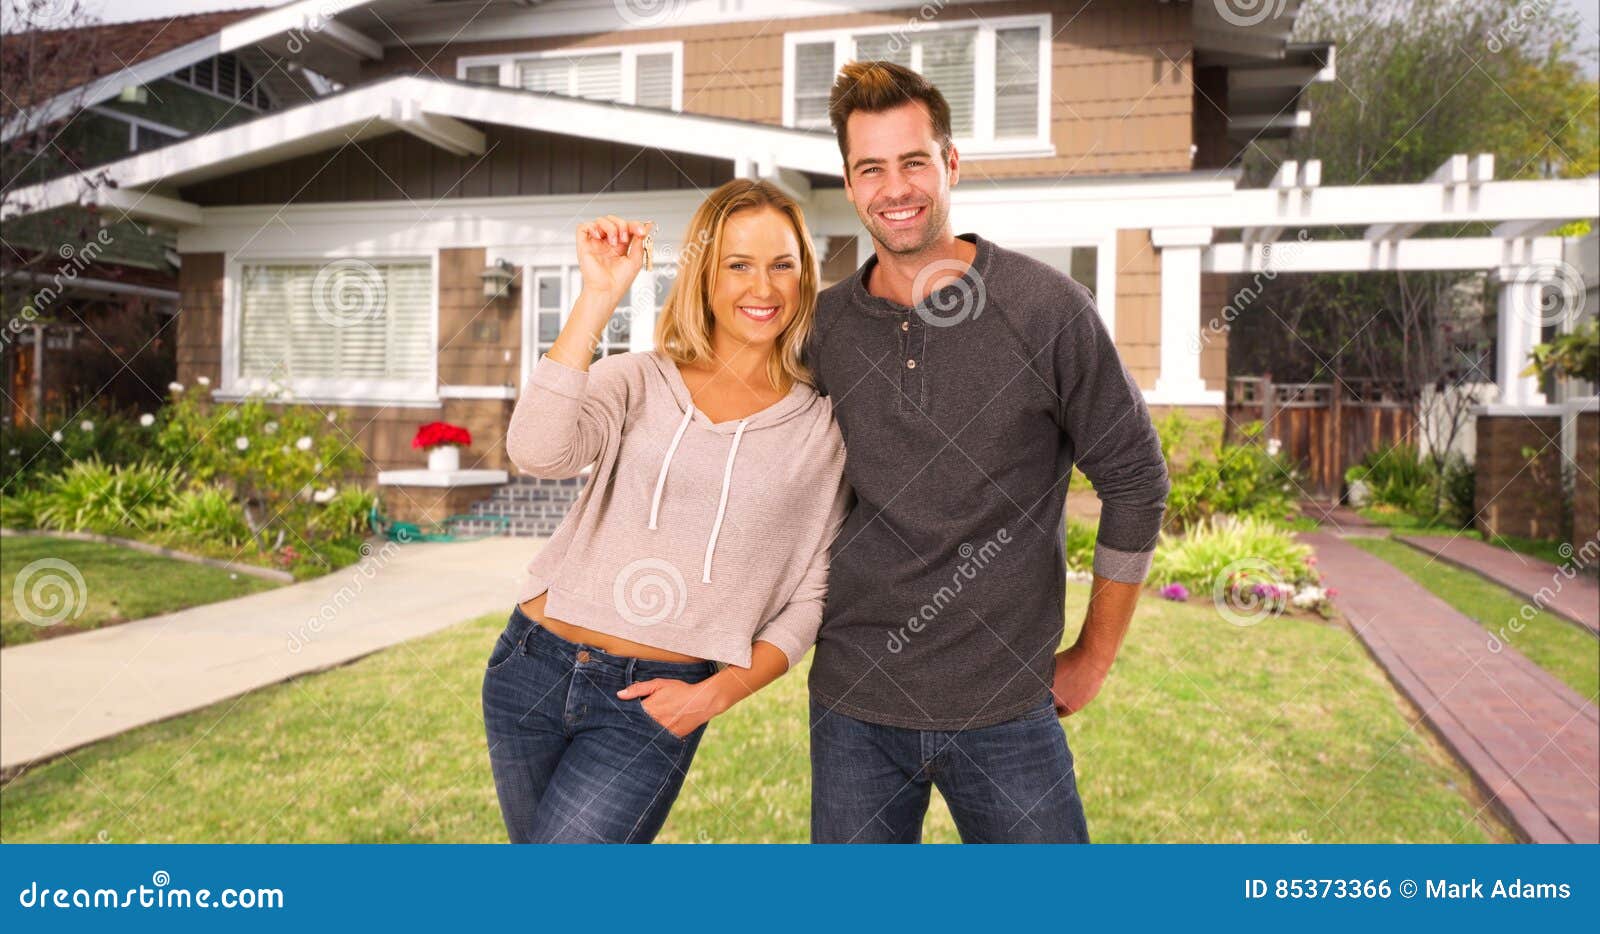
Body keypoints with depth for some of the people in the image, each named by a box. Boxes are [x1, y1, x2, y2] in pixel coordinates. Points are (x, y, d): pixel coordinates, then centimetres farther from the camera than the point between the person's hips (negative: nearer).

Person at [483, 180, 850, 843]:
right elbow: (536, 452, -20)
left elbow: (811, 598, 2)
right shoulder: (637, 380, 0)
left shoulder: (825, 427, -1)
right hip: (533, 666, 3)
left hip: (651, 706, -2)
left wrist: (718, 693, -9)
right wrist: (598, 297, -20)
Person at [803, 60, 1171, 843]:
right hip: (854, 703, 3)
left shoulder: (1046, 307, -8)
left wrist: (1093, 658, 1)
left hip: (1006, 711, -2)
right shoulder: (822, 327, 1)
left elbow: (1134, 480, -2)